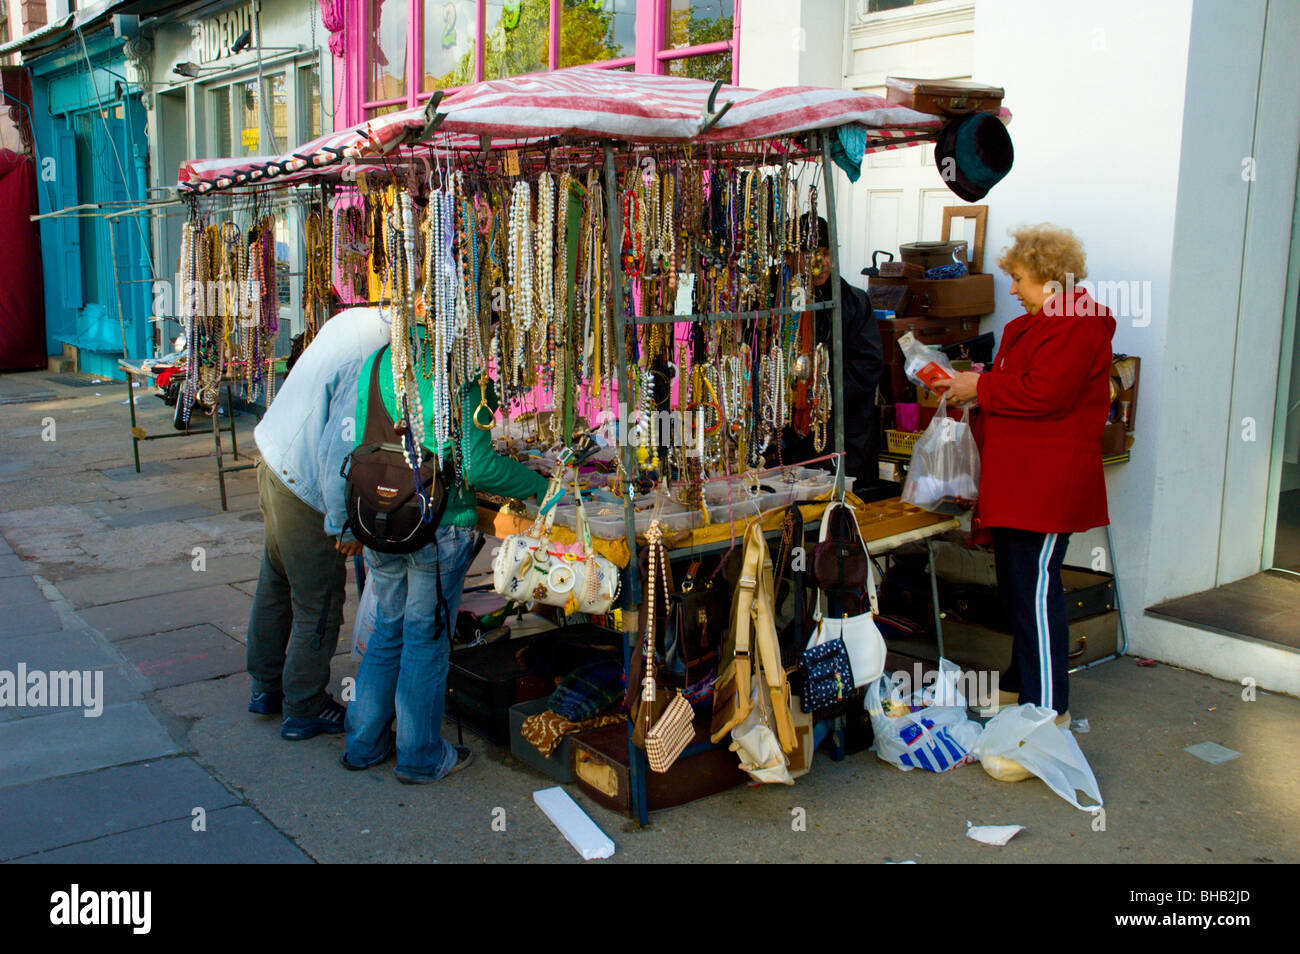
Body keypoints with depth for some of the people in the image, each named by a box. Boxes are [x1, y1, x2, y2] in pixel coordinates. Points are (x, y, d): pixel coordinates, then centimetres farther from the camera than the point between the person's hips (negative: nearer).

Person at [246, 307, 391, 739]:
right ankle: (305, 710, 19)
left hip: (274, 460, 10)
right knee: (318, 602, 5)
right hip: (305, 486, -10)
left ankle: (267, 687, 39)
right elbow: (338, 449, -27)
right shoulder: (371, 357, -27)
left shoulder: (353, 319, 1)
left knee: (276, 582, 22)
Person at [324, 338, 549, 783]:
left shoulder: (376, 363, 5)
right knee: (427, 637, 7)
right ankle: (421, 756, 20)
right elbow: (476, 463, -20)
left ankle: (363, 743, 30)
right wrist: (539, 486, -7)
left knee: (389, 629, 20)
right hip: (437, 525, -6)